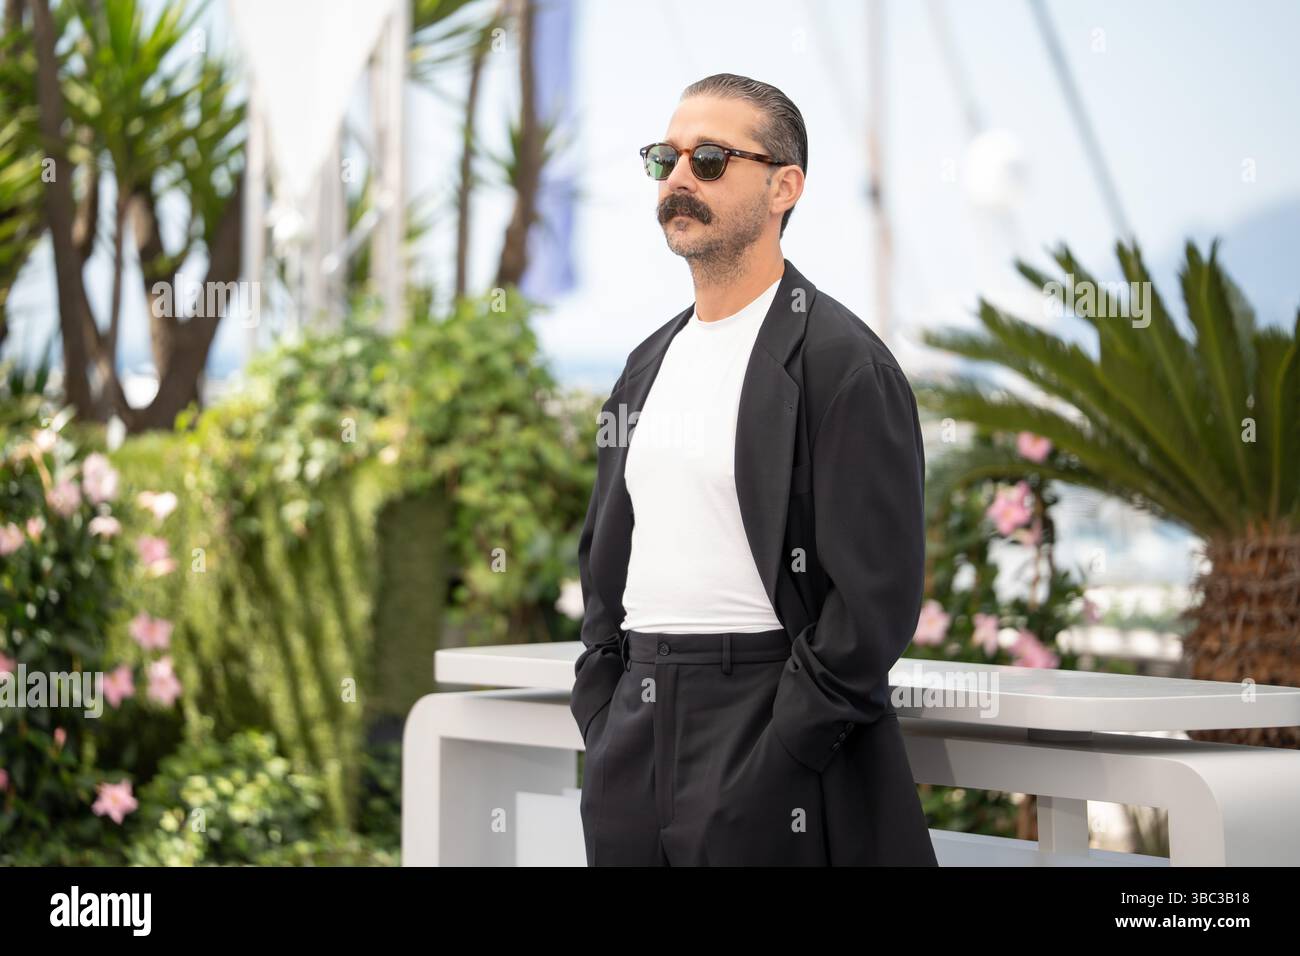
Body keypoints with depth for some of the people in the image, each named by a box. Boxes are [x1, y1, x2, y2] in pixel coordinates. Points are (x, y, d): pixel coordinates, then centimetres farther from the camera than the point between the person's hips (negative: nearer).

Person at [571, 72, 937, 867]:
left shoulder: (845, 362, -9)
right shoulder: (650, 363, 14)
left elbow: (878, 593, -15)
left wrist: (776, 760, -17)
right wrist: (601, 725, 7)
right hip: (633, 741, 7)